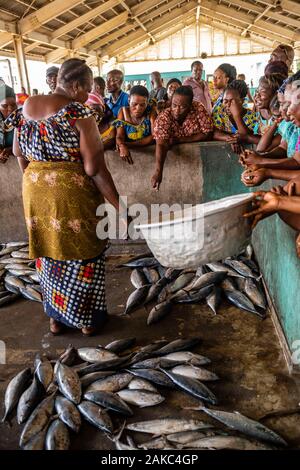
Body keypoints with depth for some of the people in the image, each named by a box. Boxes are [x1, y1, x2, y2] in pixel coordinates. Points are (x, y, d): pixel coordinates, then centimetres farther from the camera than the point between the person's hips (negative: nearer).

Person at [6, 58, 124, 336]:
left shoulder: (27, 107, 6)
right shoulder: (80, 115, -14)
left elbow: (19, 152, 14)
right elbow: (94, 168, -19)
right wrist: (117, 204, -13)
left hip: (36, 191, 6)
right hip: (72, 192, -6)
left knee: (50, 254, 18)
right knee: (82, 255, 10)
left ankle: (56, 318, 31)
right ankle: (88, 320, 24)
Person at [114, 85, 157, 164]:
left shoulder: (151, 113, -4)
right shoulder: (123, 111, 1)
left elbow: (154, 136, -13)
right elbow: (119, 136, -7)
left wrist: (129, 145, -23)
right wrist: (122, 146, -32)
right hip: (130, 151, -1)